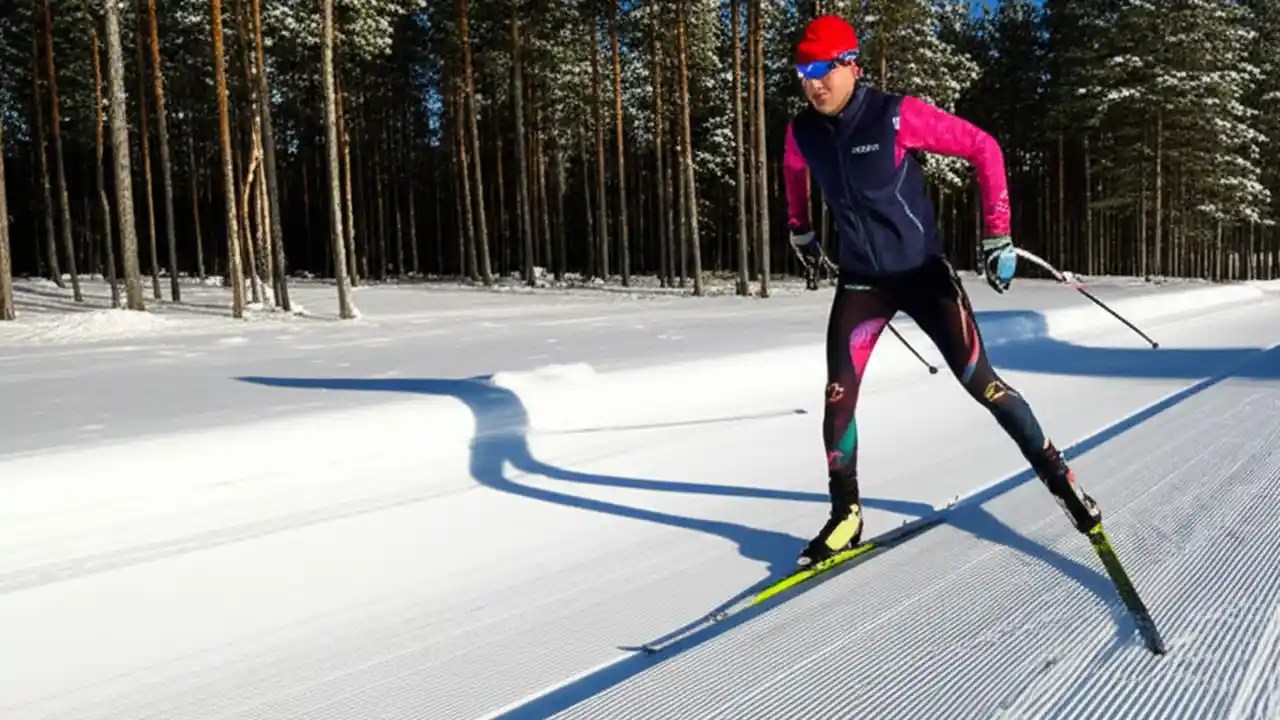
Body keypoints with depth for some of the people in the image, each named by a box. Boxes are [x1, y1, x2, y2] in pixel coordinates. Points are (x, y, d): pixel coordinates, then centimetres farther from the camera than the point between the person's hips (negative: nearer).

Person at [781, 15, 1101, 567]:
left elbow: (983, 148, -11)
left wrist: (998, 235, -13)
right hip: (860, 281, 4)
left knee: (980, 382, -4)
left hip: (923, 271, -3)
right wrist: (800, 232, 27)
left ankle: (1057, 475, 18)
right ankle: (846, 517, 10)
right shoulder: (801, 133, -3)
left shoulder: (897, 114, -18)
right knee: (838, 396, -6)